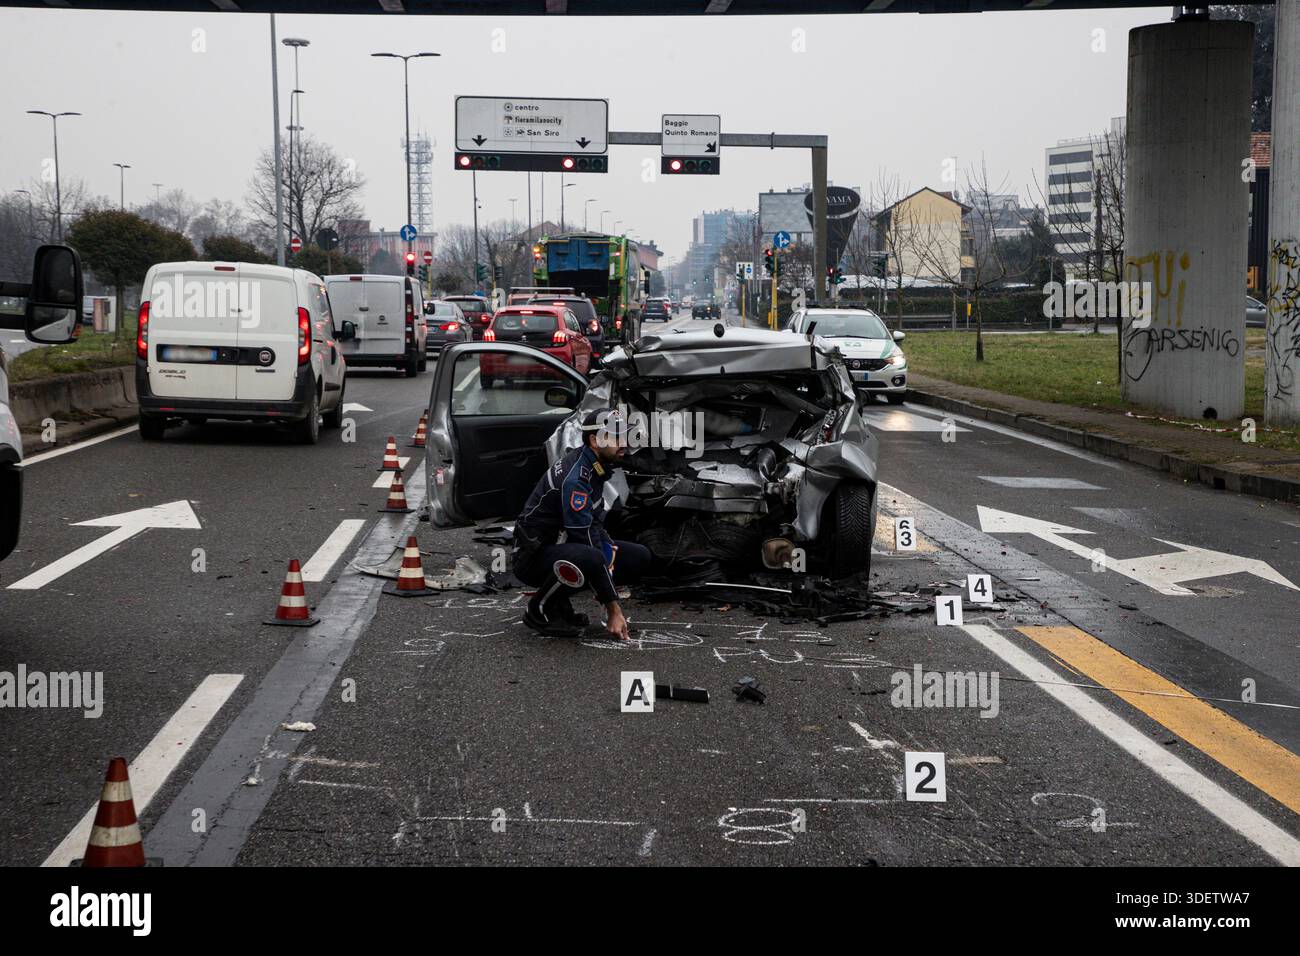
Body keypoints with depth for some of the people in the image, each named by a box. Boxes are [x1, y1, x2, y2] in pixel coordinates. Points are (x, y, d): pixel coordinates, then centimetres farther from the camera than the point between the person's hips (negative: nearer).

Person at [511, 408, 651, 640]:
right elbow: (586, 541, -27)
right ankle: (540, 610, -12)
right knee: (589, 559, -40)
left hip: (560, 545, 9)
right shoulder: (574, 478, -26)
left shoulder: (594, 466, 3)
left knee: (640, 557, -1)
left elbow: (595, 522, 15)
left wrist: (609, 547, -8)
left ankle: (559, 598, 6)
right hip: (533, 557, -9)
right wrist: (613, 609, -26)